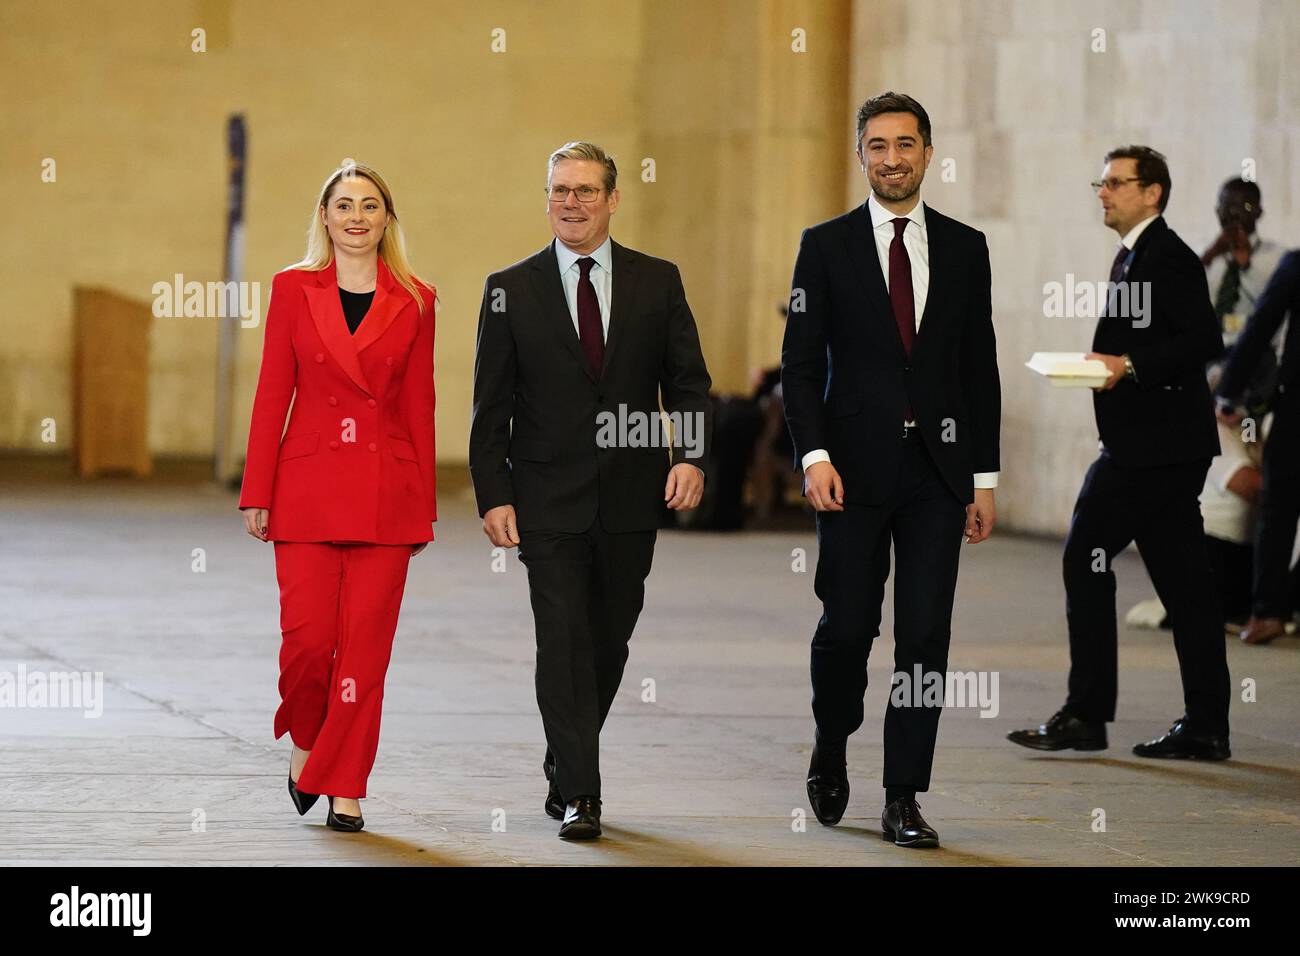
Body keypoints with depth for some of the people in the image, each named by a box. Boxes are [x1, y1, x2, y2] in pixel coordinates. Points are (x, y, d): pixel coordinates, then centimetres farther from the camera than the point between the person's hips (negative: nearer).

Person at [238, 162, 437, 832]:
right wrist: (257, 494, -1)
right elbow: (272, 395, 3)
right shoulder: (293, 289, 4)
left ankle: (345, 789, 7)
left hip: (385, 492, 1)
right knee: (307, 636, -7)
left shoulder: (414, 302, 6)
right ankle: (305, 740, 23)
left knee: (365, 644, -2)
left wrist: (424, 507, 5)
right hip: (308, 486, -1)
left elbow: (419, 407, 7)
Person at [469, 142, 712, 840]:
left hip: (630, 498, 2)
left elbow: (687, 380, 5)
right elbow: (490, 407, 2)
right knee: (564, 644, -8)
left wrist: (691, 455, -13)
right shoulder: (511, 289, 2)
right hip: (549, 500, -2)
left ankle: (564, 770, 30)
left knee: (608, 644, 10)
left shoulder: (657, 282, 6)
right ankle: (578, 797, -8)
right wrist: (494, 496, -7)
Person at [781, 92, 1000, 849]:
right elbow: (801, 362, 0)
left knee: (926, 636, -2)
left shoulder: (964, 247, 8)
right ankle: (831, 749, 29)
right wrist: (814, 456, -13)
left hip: (938, 470, 1)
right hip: (856, 466, -1)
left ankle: (904, 800, 2)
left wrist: (984, 477, 5)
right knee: (848, 625, 1)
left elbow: (980, 367, 9)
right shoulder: (827, 246, 3)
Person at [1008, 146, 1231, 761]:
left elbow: (1204, 341, -20)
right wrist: (1102, 364, 12)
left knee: (1086, 558, -8)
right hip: (1157, 445, 10)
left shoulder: (1168, 258, -11)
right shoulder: (1133, 257, 20)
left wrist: (1129, 365, -23)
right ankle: (1205, 727, 8)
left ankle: (1086, 715, -5)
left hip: (1152, 448, -10)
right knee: (1181, 578, 8)